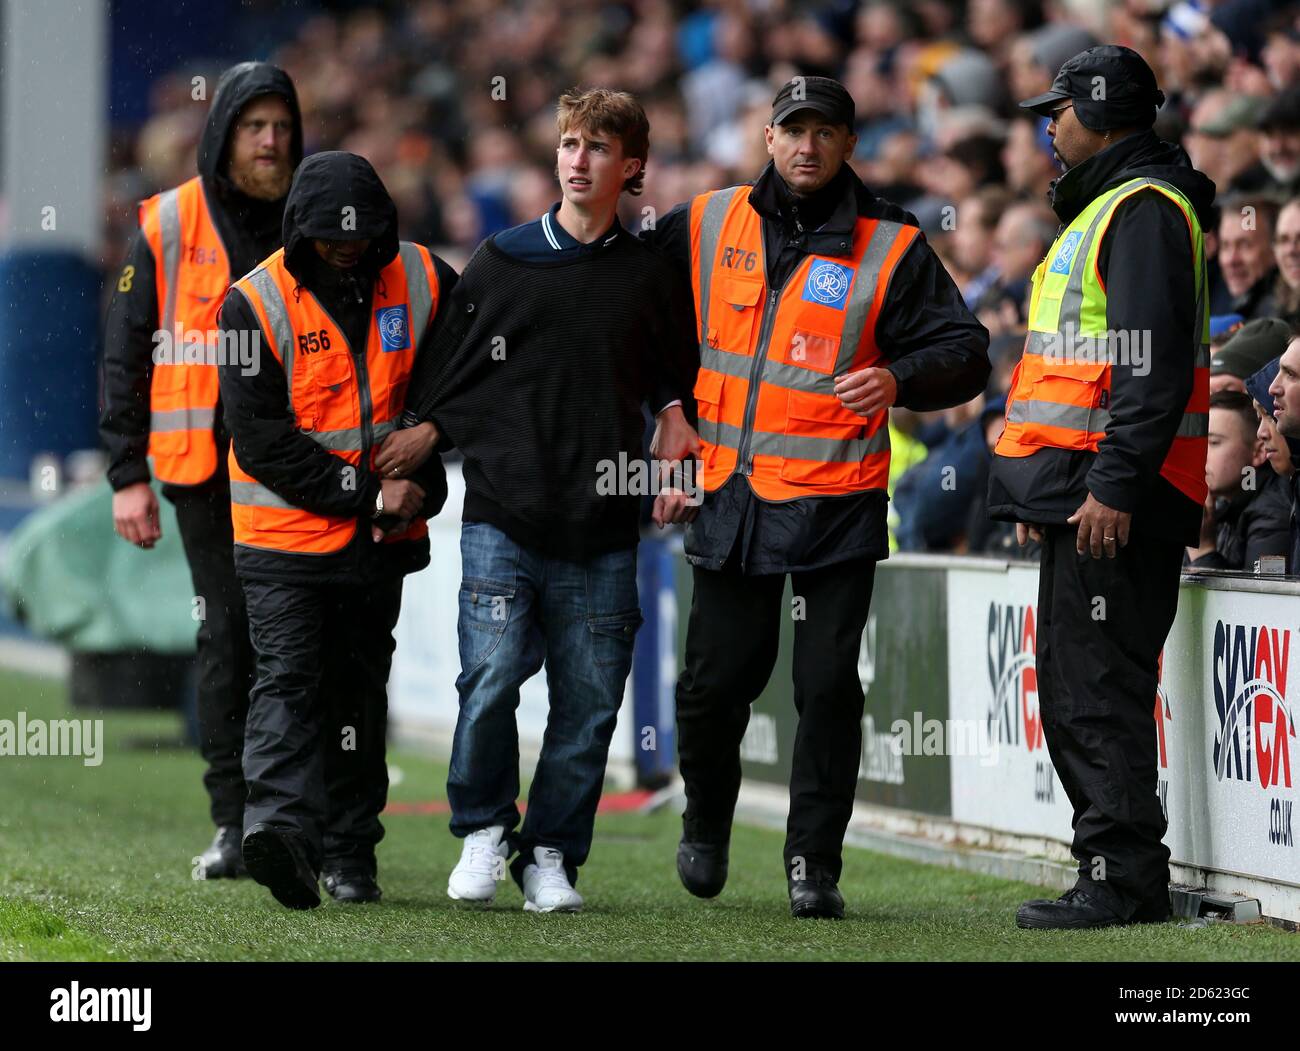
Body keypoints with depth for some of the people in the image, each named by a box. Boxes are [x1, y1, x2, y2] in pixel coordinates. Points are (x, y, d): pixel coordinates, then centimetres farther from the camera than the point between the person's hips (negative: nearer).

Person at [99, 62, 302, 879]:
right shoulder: (169, 226, 5)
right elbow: (126, 355, 6)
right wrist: (128, 476, 0)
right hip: (206, 467, 0)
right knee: (226, 637, -1)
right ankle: (234, 825, 3)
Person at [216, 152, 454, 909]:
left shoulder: (423, 282, -1)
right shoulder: (256, 302, -13)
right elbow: (260, 437, -15)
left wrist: (418, 479, -2)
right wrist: (362, 492, -15)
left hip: (382, 535, 4)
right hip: (285, 529, -4)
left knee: (359, 688, 11)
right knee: (288, 678, -17)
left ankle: (350, 852, 17)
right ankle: (280, 823, -30)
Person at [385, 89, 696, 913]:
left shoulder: (651, 277, 11)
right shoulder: (500, 263, 8)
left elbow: (674, 389, 19)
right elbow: (451, 376, 11)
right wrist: (420, 438, -5)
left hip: (603, 527, 1)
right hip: (503, 513, -1)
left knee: (588, 699, 0)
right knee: (490, 681, -11)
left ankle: (552, 854, 10)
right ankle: (483, 829, 9)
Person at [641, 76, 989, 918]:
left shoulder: (893, 247, -4)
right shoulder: (708, 224, 5)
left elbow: (966, 351, -6)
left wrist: (899, 379, -25)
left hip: (837, 500, -3)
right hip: (733, 495, 3)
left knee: (828, 686, -4)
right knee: (715, 682, 8)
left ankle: (815, 864, 5)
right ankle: (706, 827, 32)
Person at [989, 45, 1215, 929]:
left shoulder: (1143, 209, -11)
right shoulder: (1103, 209, 23)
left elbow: (1154, 366, -21)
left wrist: (1115, 486, -25)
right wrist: (1041, 490, 25)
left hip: (1115, 503, -11)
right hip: (1083, 496, 11)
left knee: (1099, 690, -11)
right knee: (1073, 689, 12)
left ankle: (1123, 881, -10)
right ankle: (1121, 880, 16)